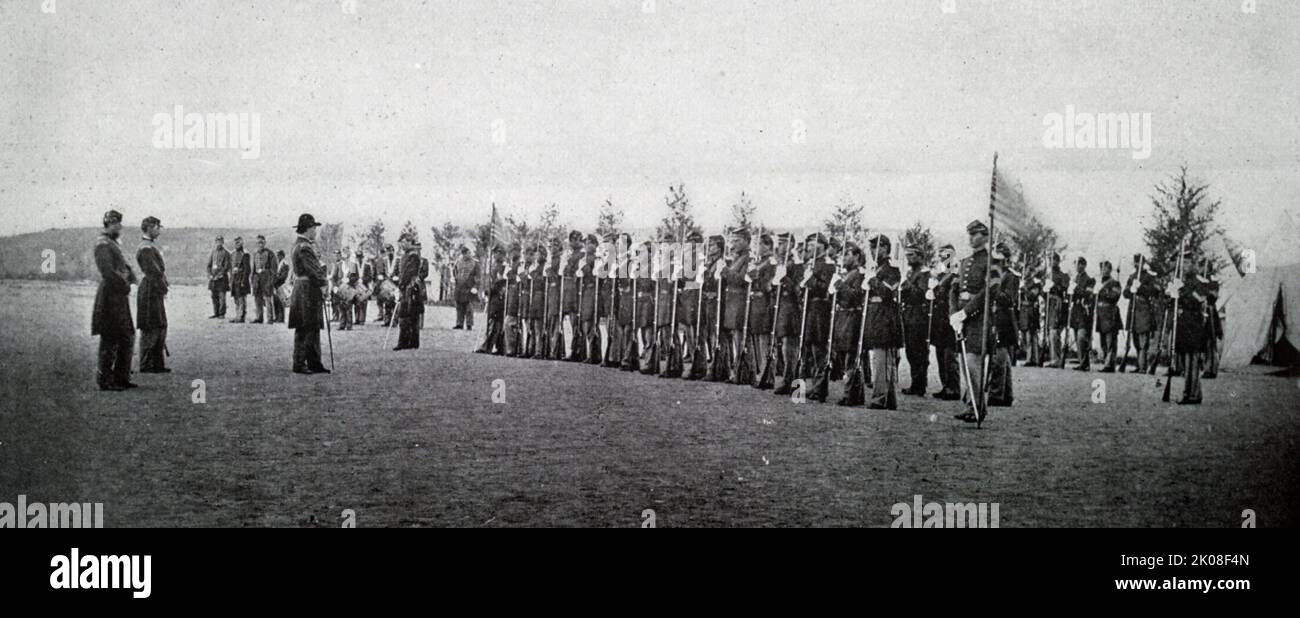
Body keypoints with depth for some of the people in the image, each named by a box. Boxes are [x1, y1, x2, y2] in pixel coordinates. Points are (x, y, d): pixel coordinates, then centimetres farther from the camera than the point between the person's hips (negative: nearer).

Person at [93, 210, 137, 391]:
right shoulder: (103, 244, -13)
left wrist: (131, 277, 2)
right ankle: (105, 380, 1)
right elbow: (107, 272, -22)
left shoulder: (113, 244, 18)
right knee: (110, 340, -5)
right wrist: (125, 285, -14)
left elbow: (124, 266, 20)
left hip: (120, 297, 10)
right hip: (110, 296, -10)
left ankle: (121, 377, 19)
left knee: (128, 337, 13)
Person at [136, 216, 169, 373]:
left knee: (160, 327, 13)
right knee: (150, 330, -6)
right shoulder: (145, 248, -15)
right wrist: (163, 288, -11)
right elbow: (153, 272, -19)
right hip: (150, 291, -10)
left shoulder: (152, 246, 17)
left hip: (156, 292, 10)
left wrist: (164, 286, 9)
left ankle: (158, 363, 17)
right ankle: (146, 365, -1)